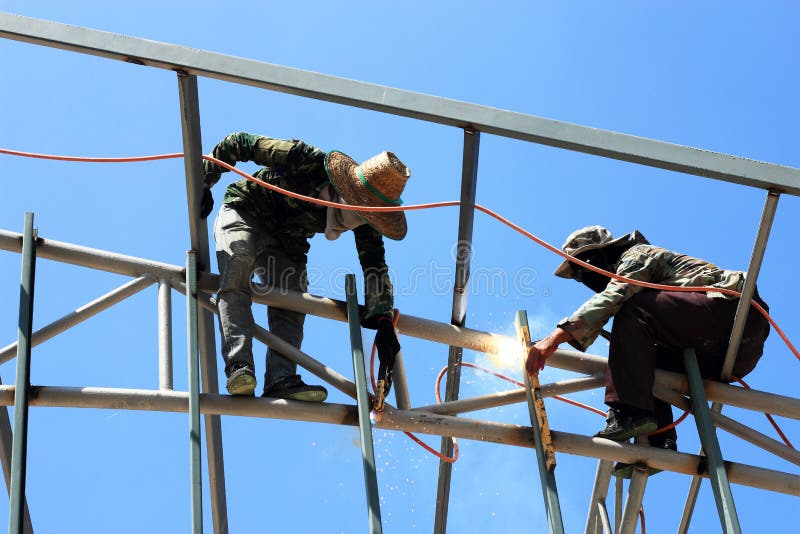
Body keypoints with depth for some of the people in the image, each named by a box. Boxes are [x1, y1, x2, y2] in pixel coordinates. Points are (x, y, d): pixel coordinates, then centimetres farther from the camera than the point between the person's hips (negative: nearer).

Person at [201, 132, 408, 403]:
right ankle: (238, 366, -41)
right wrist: (203, 183, -20)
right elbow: (239, 142, -22)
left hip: (287, 243, 5)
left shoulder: (364, 215, -18)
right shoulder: (306, 161, -32)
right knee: (235, 281, -31)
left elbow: (375, 264, -16)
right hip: (242, 215, -5)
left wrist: (383, 320, -26)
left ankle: (280, 380, -28)